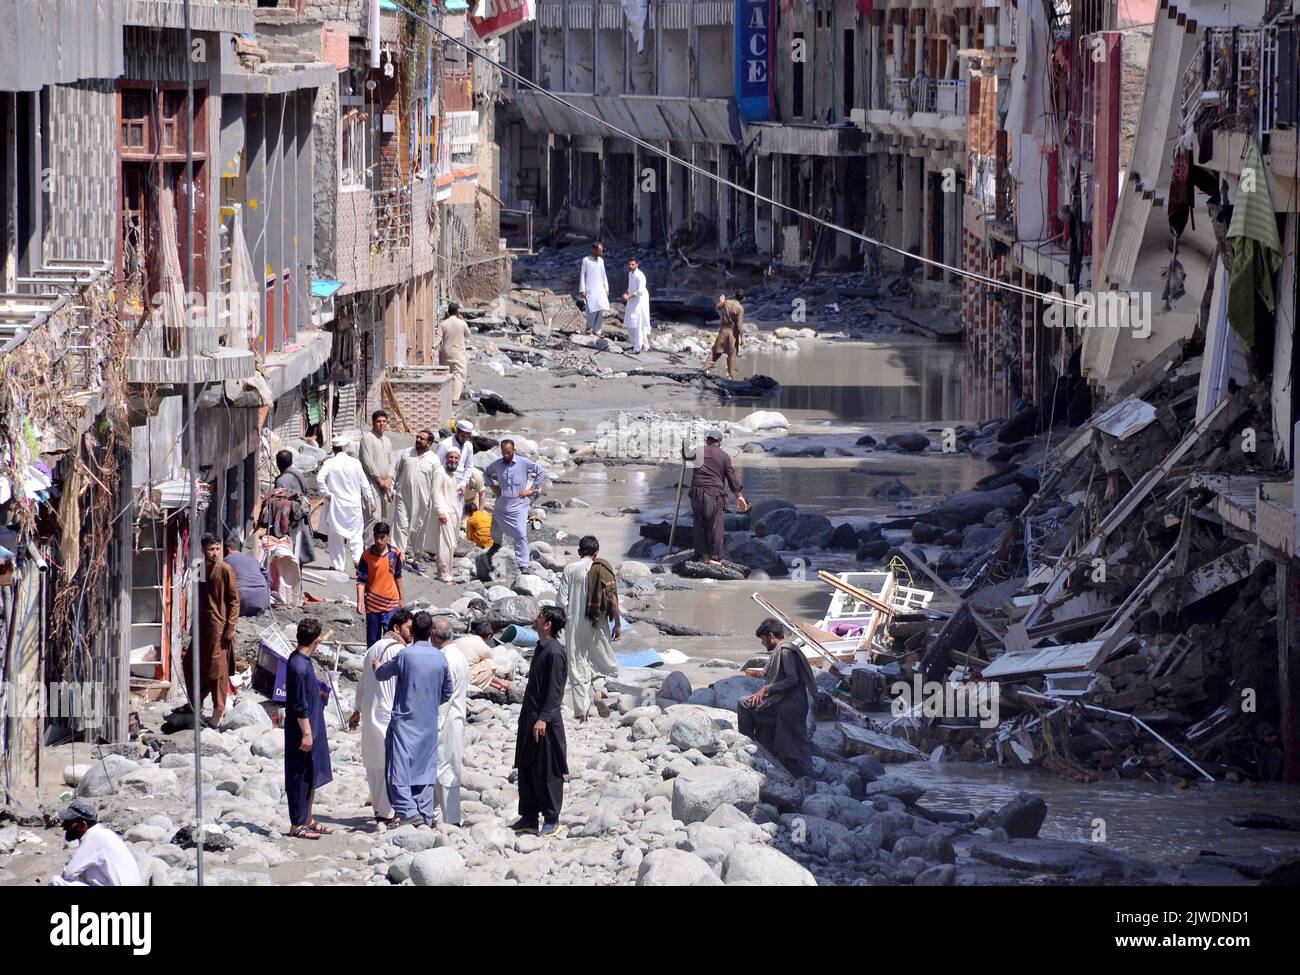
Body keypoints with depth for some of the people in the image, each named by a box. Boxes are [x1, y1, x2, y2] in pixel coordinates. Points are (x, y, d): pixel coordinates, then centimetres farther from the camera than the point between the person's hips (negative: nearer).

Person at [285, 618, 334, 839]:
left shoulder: (300, 660, 5)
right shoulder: (300, 667, -24)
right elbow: (300, 706, -23)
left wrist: (318, 694, 33)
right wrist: (306, 733, -20)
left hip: (311, 727, 10)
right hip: (302, 730, -10)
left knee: (312, 777, 17)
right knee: (300, 778, 0)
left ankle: (308, 820, 27)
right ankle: (297, 825, 9)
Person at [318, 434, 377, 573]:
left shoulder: (330, 463, -6)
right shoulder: (355, 463, -2)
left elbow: (320, 478, -20)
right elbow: (364, 484, 1)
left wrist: (326, 494, -7)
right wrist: (371, 501, 10)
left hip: (336, 505, -1)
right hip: (354, 504, 1)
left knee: (336, 536, 8)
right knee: (355, 534, 9)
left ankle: (339, 566, 10)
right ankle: (357, 557, -15)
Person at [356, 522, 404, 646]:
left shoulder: (395, 553, -2)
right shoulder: (367, 555, -5)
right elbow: (361, 580, -5)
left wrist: (401, 599, 16)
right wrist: (360, 602, -15)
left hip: (391, 603, 0)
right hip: (372, 603, 1)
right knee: (372, 640, 9)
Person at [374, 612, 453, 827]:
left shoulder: (406, 655, -13)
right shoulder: (440, 658, 1)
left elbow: (382, 674, 4)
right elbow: (447, 692, 13)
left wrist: (376, 665, 27)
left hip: (405, 720, -5)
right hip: (429, 723, 5)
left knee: (399, 767, -4)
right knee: (425, 767, 11)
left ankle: (407, 810, -17)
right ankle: (425, 814, 10)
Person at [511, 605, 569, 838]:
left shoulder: (555, 652, -16)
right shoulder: (541, 648, 12)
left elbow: (555, 690, -20)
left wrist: (543, 718, -25)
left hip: (545, 724, -10)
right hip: (530, 718, 10)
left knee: (547, 772, -2)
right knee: (526, 768, 12)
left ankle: (552, 820, 6)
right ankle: (529, 818, 20)